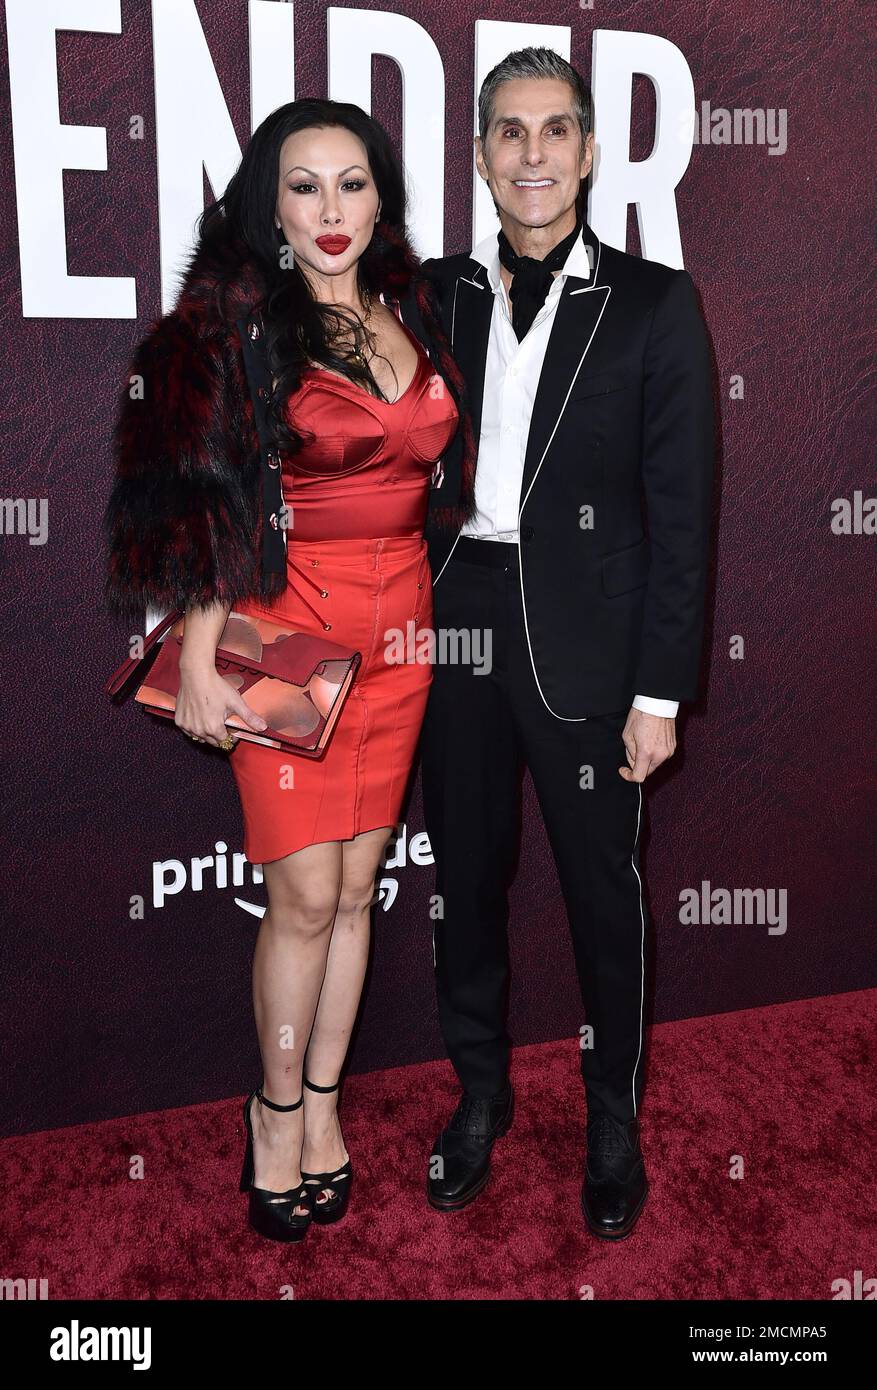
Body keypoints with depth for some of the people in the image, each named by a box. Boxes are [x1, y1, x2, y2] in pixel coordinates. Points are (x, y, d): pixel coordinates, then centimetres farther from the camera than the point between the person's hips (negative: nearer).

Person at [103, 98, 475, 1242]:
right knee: (306, 892, -3)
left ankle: (322, 1100, 26)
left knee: (356, 883, 9)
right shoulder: (231, 320, -4)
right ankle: (279, 1107, 20)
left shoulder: (411, 310, 10)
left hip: (399, 625, 5)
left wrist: (424, 603, 11)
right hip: (285, 621, -4)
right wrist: (199, 661, -13)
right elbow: (202, 505, -8)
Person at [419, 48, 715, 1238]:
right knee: (465, 874, 14)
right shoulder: (433, 298, 6)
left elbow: (680, 511, -5)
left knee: (604, 887, 9)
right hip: (454, 621, 3)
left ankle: (614, 1119, 31)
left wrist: (660, 689, -8)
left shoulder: (653, 305, -2)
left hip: (583, 639, -2)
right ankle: (480, 1092, 35)